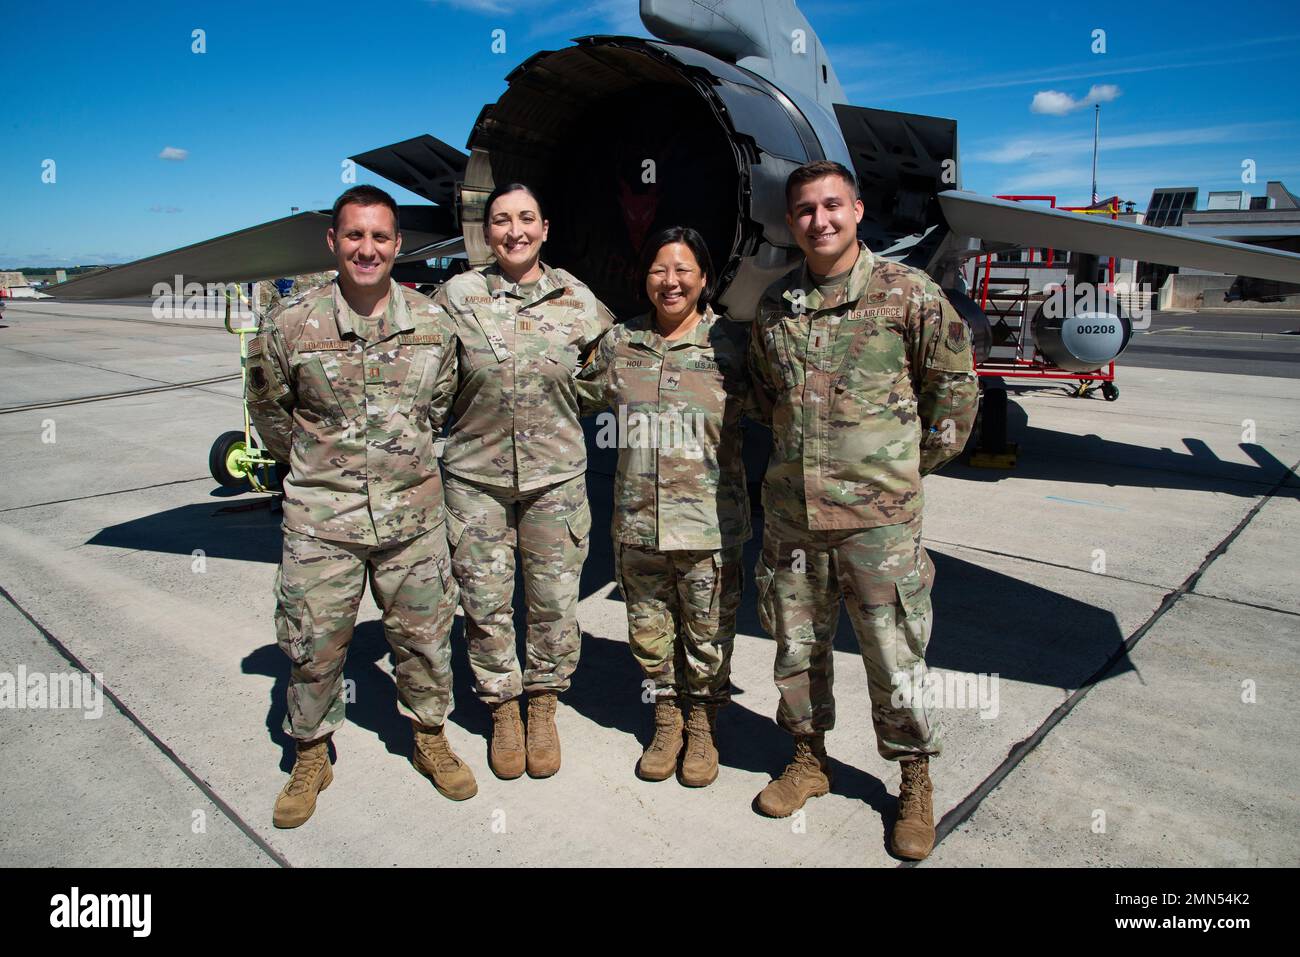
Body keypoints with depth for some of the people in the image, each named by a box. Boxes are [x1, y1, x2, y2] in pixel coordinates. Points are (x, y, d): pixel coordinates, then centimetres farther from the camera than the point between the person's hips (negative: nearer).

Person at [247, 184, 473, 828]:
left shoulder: (431, 323, 0)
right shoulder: (292, 324, -7)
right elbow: (269, 412, 8)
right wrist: (315, 464, 12)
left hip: (413, 512, 2)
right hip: (321, 516, -1)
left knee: (424, 635, 12)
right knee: (313, 643, 9)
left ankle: (429, 739, 35)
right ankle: (311, 755, 32)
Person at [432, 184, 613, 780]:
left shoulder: (576, 300, 1)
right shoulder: (457, 295, -1)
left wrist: (558, 398, 8)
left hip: (555, 474, 1)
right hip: (475, 474, 0)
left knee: (555, 600, 7)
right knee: (485, 602, 7)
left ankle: (543, 707, 30)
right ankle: (503, 712, 28)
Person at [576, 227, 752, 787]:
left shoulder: (733, 343, -3)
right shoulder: (619, 343, 6)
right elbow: (580, 395, 22)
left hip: (709, 525, -3)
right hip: (636, 523, 3)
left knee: (708, 636, 11)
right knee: (649, 634, 16)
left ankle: (703, 725, 34)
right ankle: (666, 719, 38)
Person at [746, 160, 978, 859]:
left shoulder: (907, 292, -4)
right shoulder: (775, 303, 8)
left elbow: (955, 384, 3)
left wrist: (913, 462, 5)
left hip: (878, 514, -4)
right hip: (790, 510, 4)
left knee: (894, 658, 5)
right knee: (797, 646, 15)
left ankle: (915, 785, 26)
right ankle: (809, 760, 36)